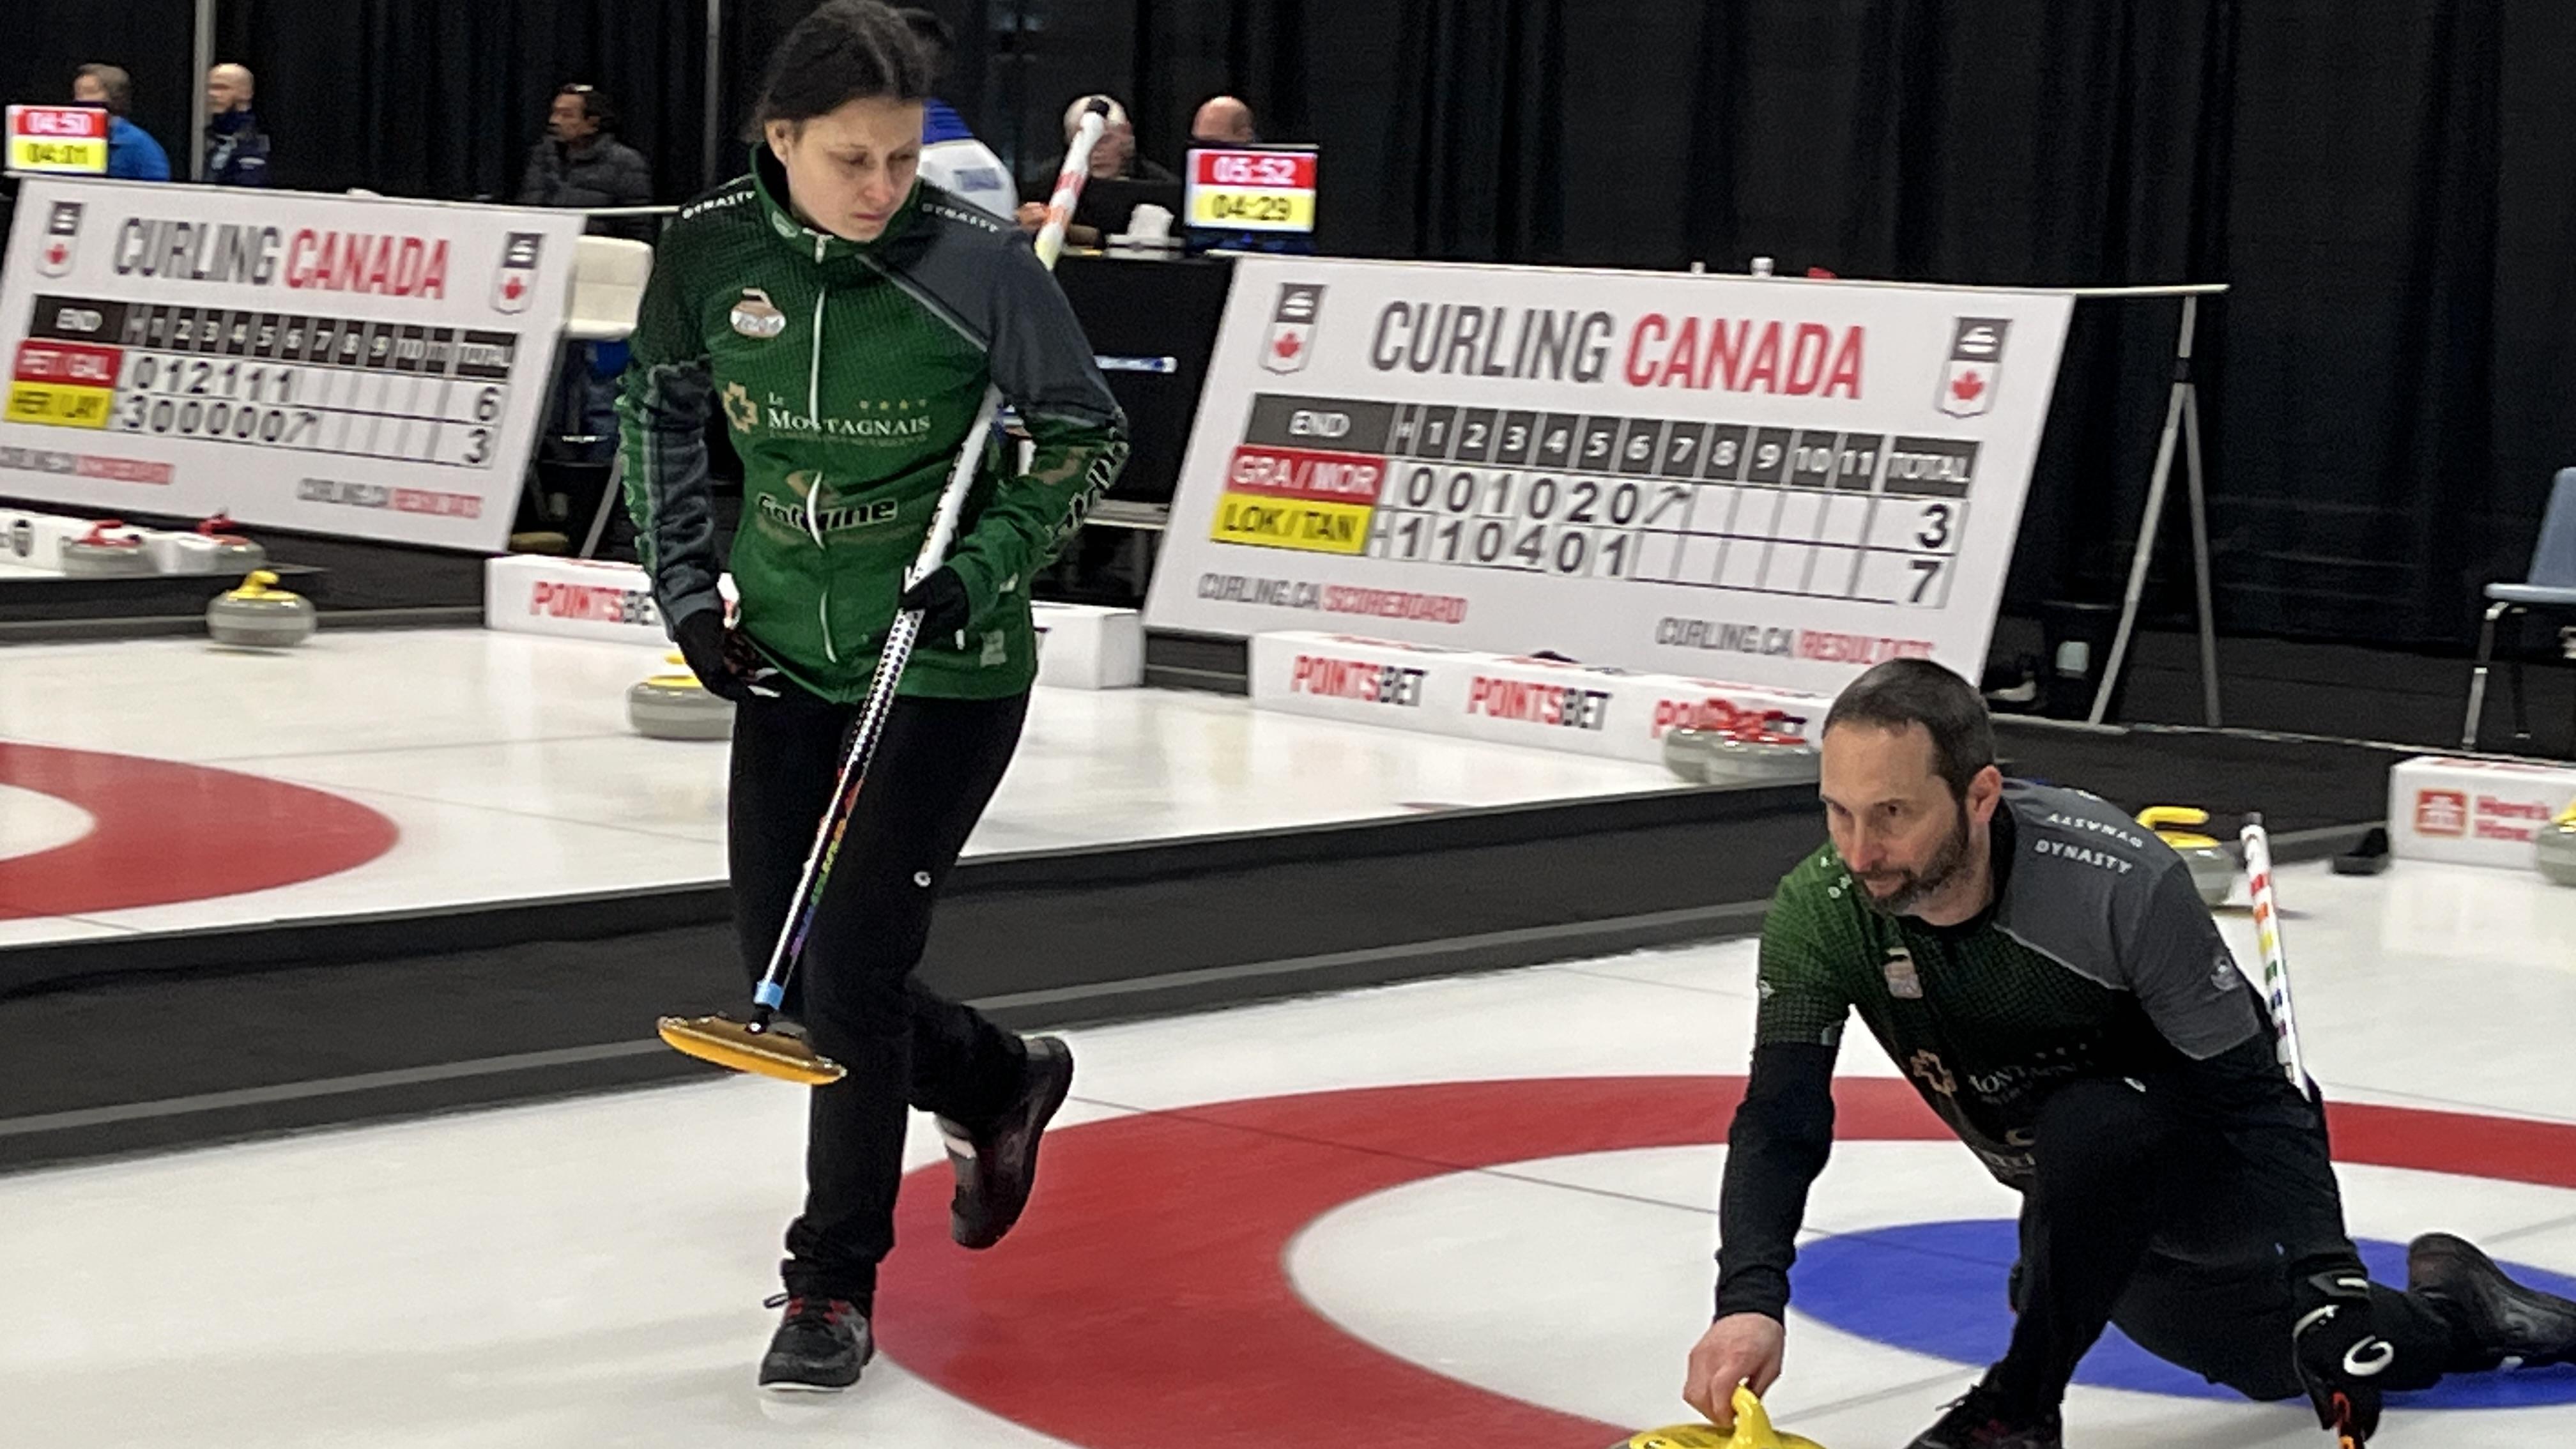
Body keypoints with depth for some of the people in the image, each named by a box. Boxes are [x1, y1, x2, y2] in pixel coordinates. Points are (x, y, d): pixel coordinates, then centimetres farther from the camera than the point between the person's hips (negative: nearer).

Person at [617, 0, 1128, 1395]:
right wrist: (688, 588, 2)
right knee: (781, 971, 11)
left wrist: (987, 562, -19)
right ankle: (999, 1082, 40)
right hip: (789, 659, 5)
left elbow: (1087, 438, -6)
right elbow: (660, 413, 10)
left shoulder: (980, 262, -17)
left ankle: (834, 1290, 7)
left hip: (947, 673, -5)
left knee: (852, 968, -9)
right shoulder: (709, 248, -7)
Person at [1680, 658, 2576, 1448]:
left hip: (2224, 1167, -5)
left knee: (2091, 1127, -36)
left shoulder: (2119, 882, -36)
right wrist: (1750, 1299, -44)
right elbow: (1780, 1123, -28)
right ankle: (2451, 1310, 48)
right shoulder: (1818, 914, -24)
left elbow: (2251, 1094, -29)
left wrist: (2327, 1280, -38)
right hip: (2088, 1197, 5)